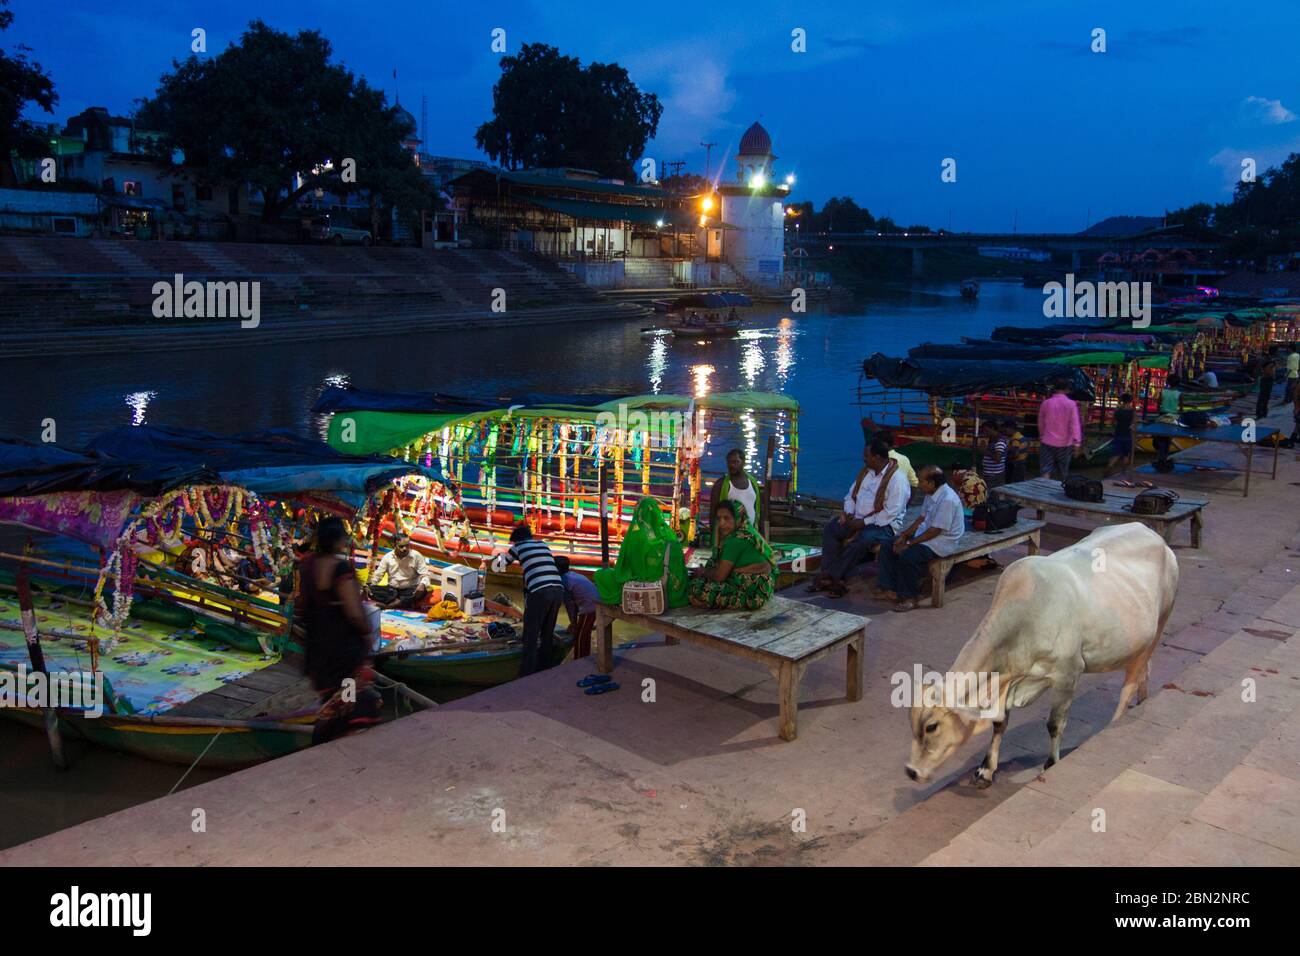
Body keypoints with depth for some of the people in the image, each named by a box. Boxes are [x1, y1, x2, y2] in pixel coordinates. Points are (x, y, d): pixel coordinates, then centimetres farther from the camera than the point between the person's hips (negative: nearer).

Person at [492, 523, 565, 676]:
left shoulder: (518, 547, 9)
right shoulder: (543, 544, 22)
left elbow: (497, 567, 20)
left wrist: (501, 555, 41)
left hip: (539, 592, -5)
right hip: (558, 590, 5)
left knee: (531, 636, 3)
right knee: (547, 634, 17)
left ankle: (527, 676, 3)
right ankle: (544, 670, 26)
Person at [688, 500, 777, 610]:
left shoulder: (736, 540, -17)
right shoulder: (747, 533, 12)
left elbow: (719, 576, -14)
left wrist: (703, 572, 5)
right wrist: (706, 571, 9)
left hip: (751, 593, -11)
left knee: (697, 589, -18)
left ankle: (741, 602, -9)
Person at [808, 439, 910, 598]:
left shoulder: (897, 479, -16)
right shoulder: (866, 471, 8)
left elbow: (891, 513, -21)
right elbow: (851, 495, 18)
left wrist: (864, 522, -21)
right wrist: (848, 512, -3)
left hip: (884, 524, -7)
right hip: (857, 519, 8)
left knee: (861, 540, -35)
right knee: (830, 529, -14)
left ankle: (833, 576, -21)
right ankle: (831, 578, -19)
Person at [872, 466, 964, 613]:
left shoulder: (948, 500, -25)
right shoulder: (932, 494, 4)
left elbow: (935, 531, -25)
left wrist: (909, 543, -20)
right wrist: (904, 535, 2)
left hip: (941, 541, -10)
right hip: (925, 533, 10)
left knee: (907, 555, -29)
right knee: (887, 547, 1)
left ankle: (909, 597, -12)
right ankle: (890, 589, 2)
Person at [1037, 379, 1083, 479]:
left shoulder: (1045, 403, 0)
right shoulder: (1071, 404, -7)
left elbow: (1041, 423, 10)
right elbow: (1075, 424, -12)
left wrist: (1041, 437, 25)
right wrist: (1077, 442, -13)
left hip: (1047, 442, 1)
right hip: (1064, 443, -1)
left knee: (1045, 471, -3)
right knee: (1064, 472, 14)